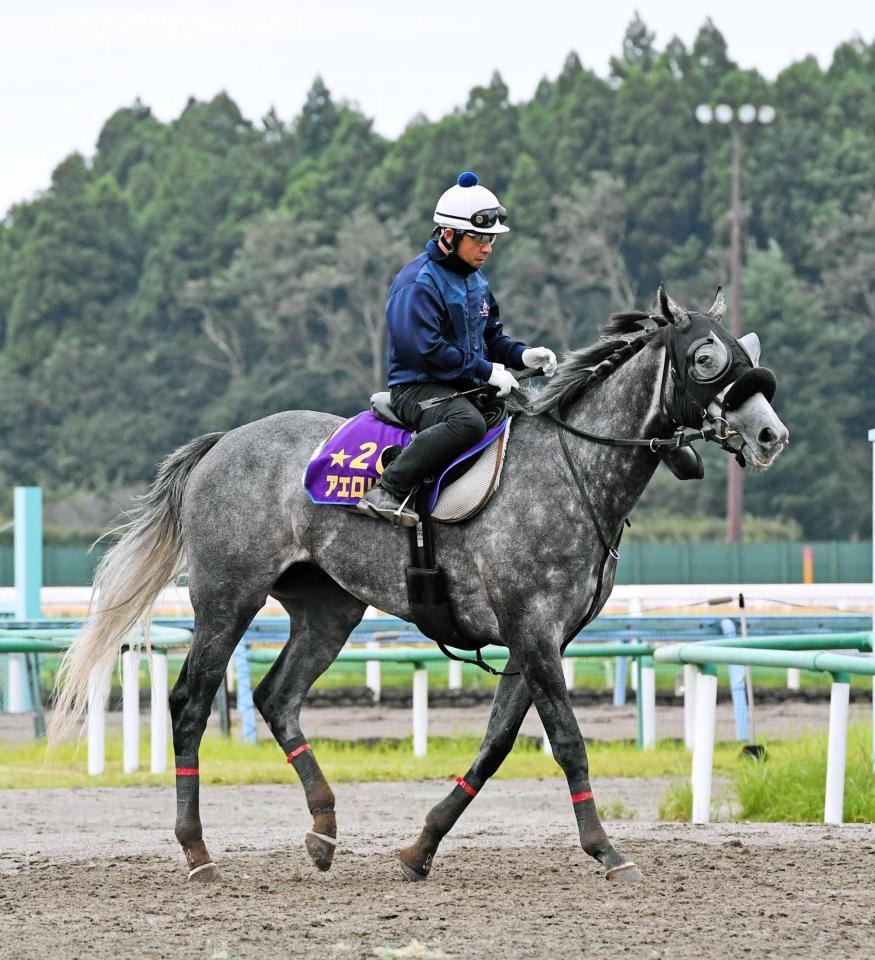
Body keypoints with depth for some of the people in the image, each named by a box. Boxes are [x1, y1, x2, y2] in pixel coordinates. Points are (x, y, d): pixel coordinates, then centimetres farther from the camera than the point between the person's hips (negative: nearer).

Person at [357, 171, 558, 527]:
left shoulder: (475, 282, 16)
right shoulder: (419, 281, -14)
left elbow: (491, 337, 23)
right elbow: (425, 350, -23)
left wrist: (521, 355, 1)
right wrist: (486, 371, -20)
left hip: (466, 388, 9)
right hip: (418, 387, -9)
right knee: (468, 422, -39)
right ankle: (388, 491, -36)